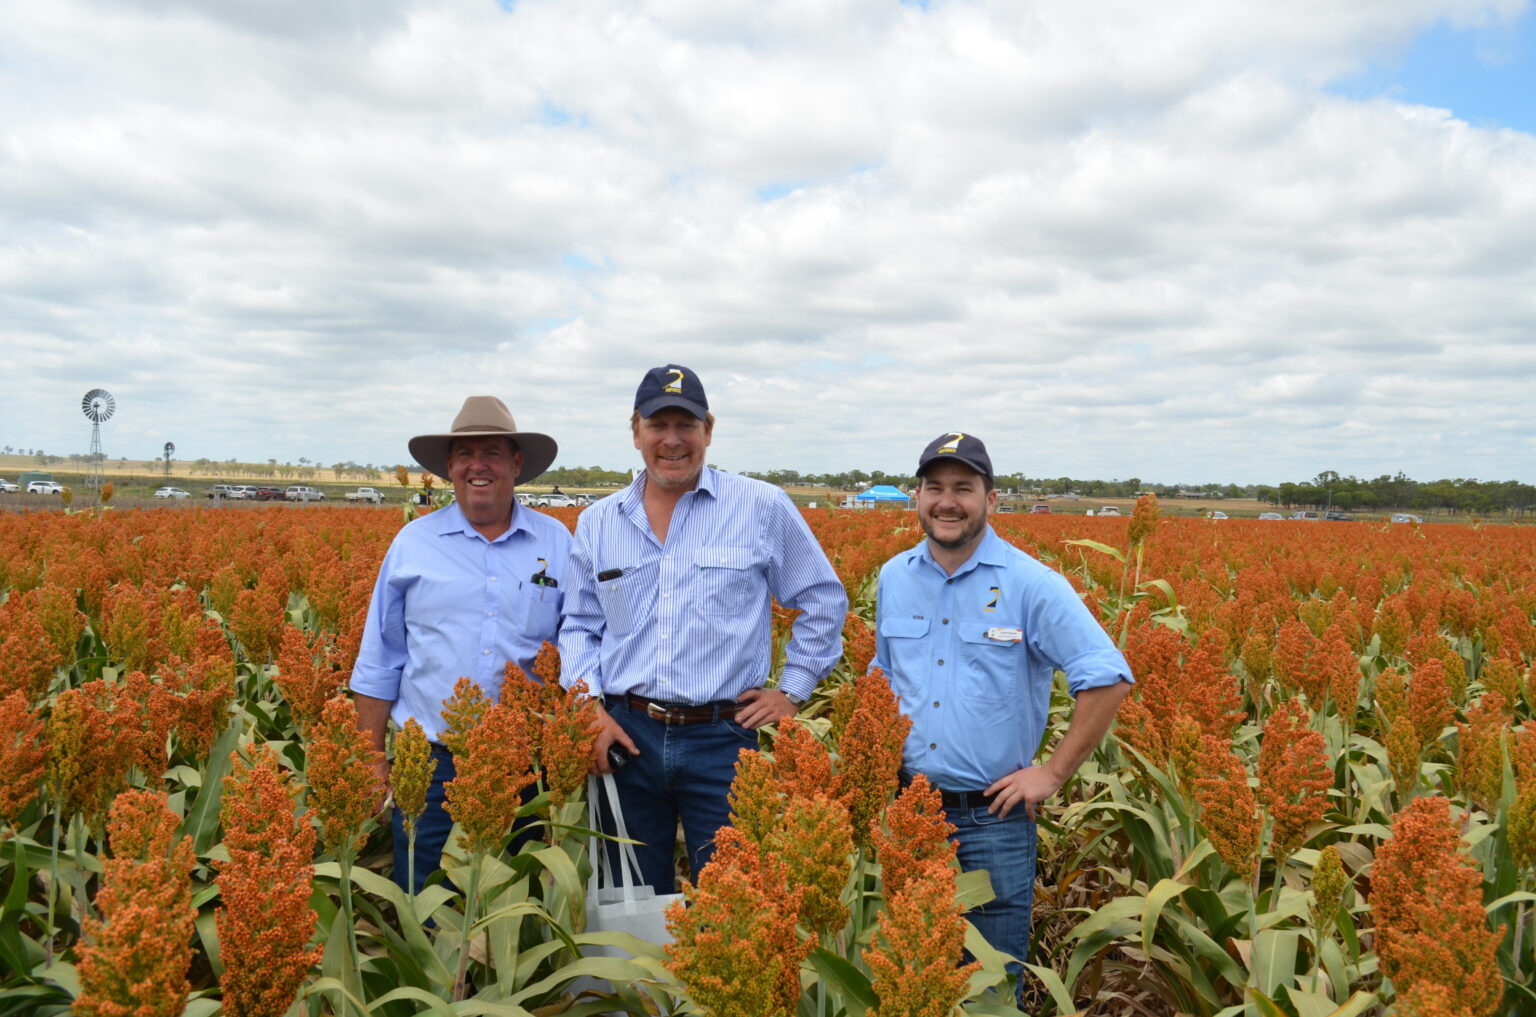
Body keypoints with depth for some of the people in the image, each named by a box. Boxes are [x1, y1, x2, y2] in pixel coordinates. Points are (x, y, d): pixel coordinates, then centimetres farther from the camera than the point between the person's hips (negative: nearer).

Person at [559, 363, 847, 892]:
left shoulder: (764, 508, -1)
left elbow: (824, 601, 8)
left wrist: (792, 689, 4)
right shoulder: (597, 522, 8)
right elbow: (580, 626, 14)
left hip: (723, 740, -2)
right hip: (624, 737, 3)